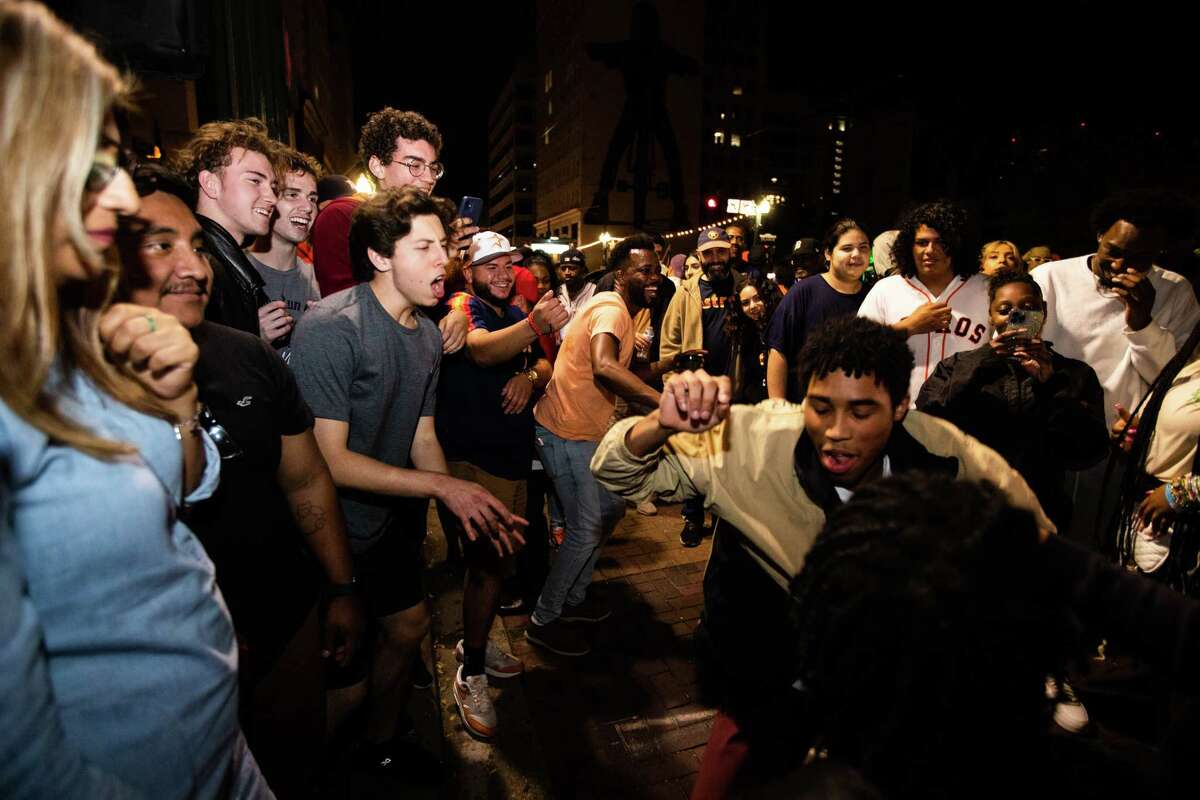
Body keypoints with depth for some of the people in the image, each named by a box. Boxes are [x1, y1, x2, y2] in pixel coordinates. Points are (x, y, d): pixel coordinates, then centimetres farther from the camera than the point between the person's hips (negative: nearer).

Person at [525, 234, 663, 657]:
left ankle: (573, 596, 34)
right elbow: (603, 366, -40)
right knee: (586, 531, -2)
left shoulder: (621, 311, 14)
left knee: (611, 508, 20)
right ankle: (544, 619, 17)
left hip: (585, 432, 11)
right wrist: (665, 402, -46)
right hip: (566, 433, -10)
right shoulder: (611, 309, -19)